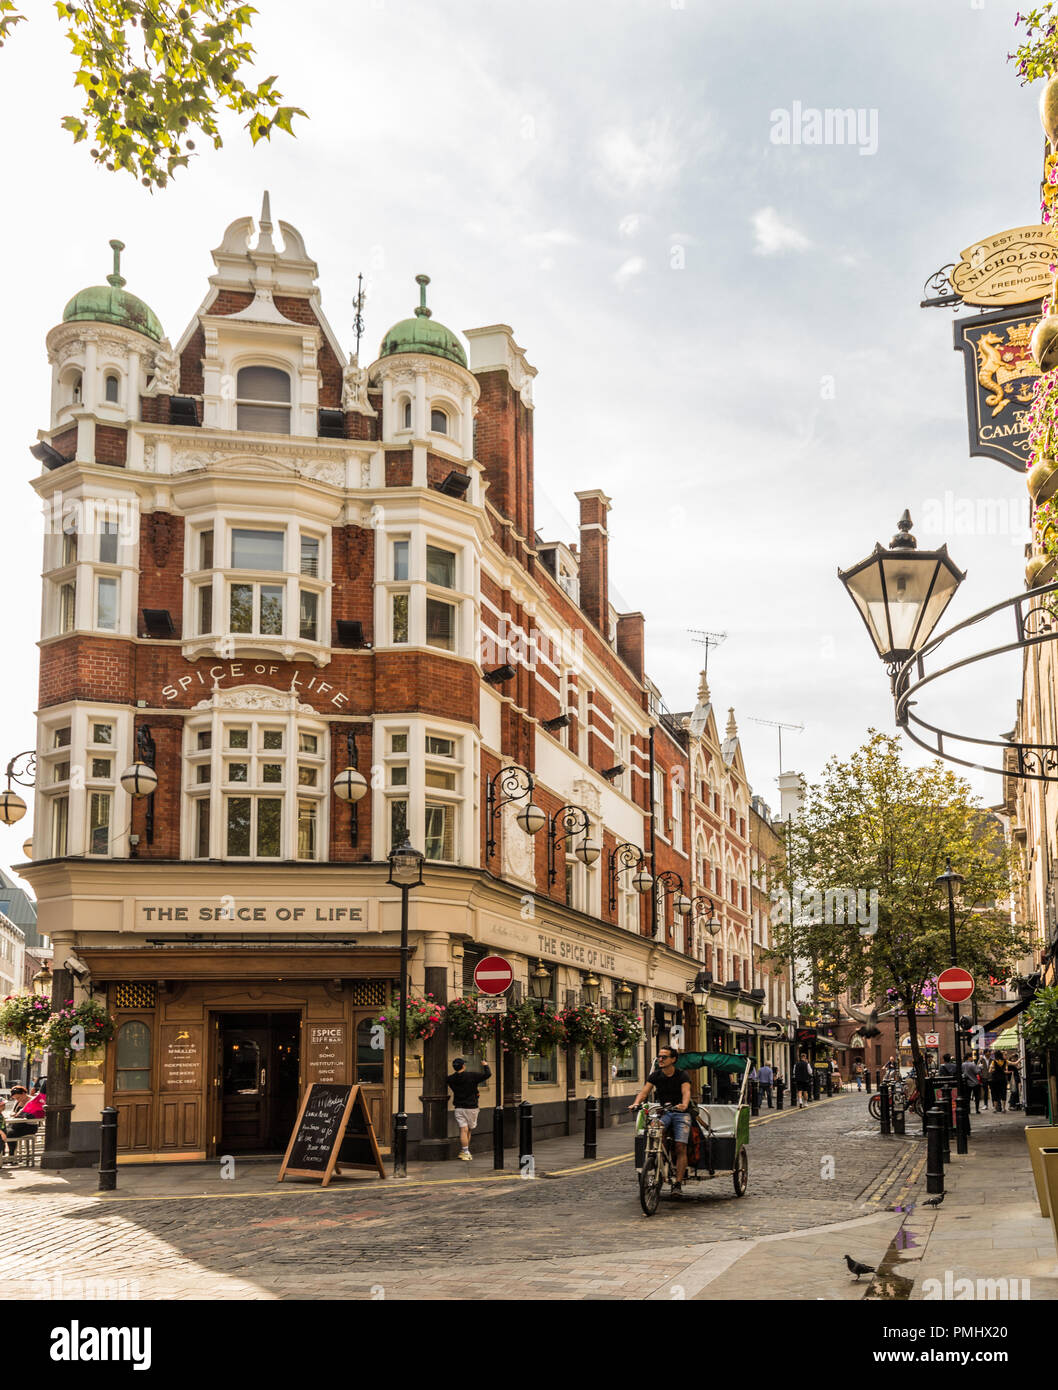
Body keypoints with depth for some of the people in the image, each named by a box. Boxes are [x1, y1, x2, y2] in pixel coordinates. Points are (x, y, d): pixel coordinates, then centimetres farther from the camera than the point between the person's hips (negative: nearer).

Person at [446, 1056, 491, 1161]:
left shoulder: (451, 1079, -2)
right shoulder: (472, 1076, -11)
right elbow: (487, 1074, -8)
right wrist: (486, 1066, 13)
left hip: (458, 1108, 2)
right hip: (471, 1107, -2)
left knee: (463, 1130, 0)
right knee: (469, 1130, 12)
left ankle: (465, 1152, -5)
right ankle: (464, 1152, 15)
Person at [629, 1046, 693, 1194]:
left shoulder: (682, 1075, -7)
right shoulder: (655, 1075, 2)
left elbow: (686, 1092, -23)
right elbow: (644, 1091, -8)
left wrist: (684, 1105, -45)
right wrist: (636, 1103, -29)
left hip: (681, 1113, -2)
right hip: (663, 1111, 2)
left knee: (680, 1147, -13)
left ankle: (678, 1183, -6)